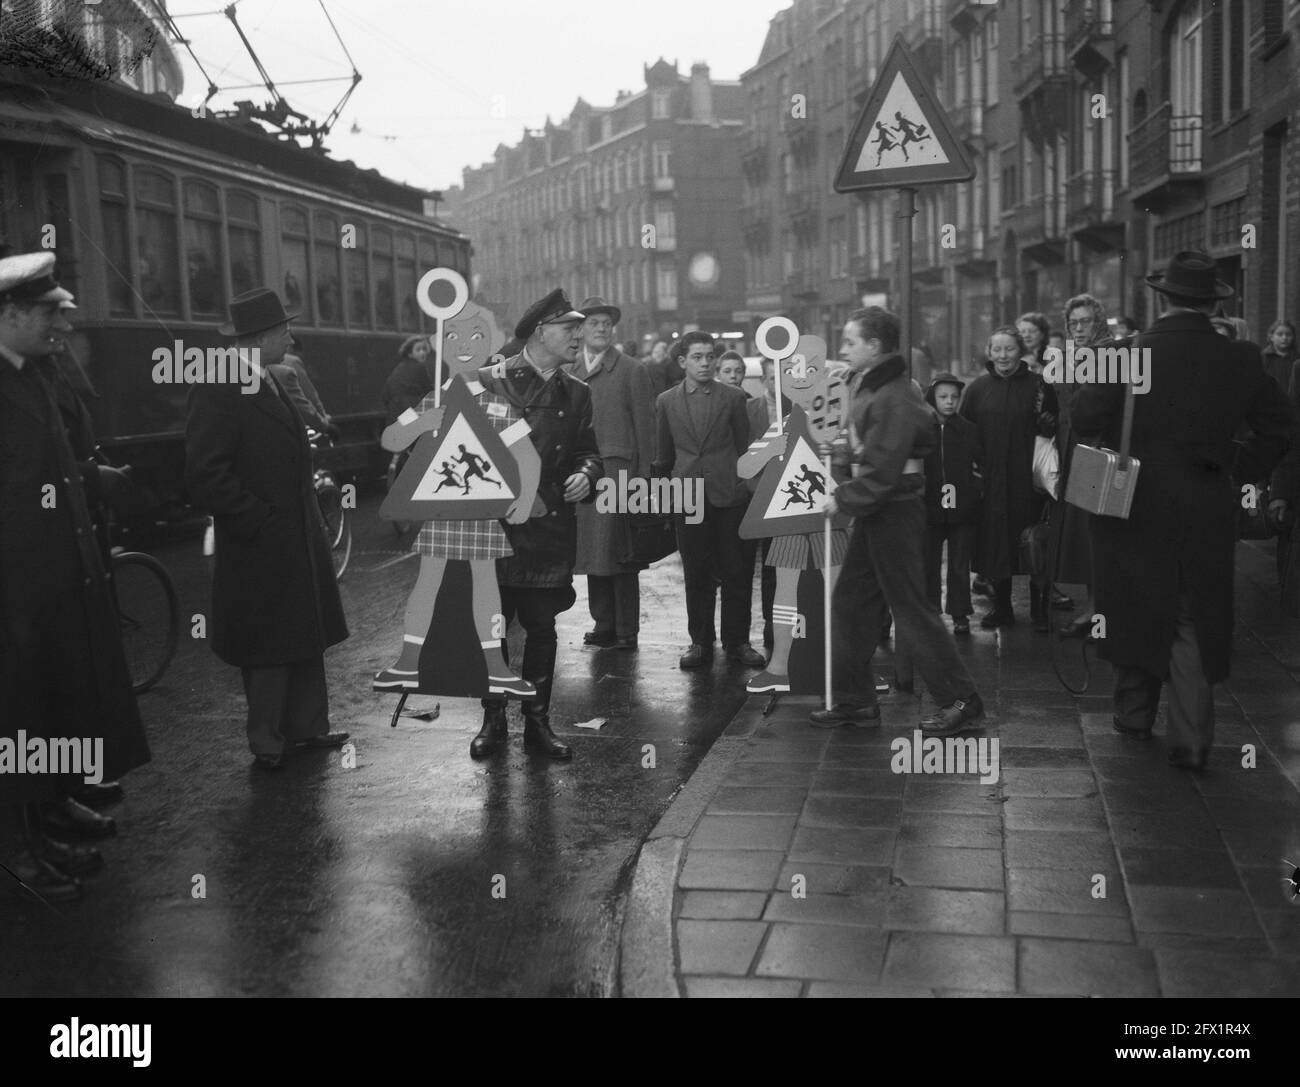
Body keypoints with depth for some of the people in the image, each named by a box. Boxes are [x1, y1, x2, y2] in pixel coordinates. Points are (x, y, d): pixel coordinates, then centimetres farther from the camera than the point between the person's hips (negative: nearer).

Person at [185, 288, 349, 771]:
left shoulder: (269, 385, 12)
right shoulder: (217, 391, -17)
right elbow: (206, 475, -21)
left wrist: (312, 521, 15)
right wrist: (262, 524, -19)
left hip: (299, 542, 8)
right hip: (261, 550, -8)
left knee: (305, 639, 14)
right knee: (269, 649, 3)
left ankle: (306, 728, 26)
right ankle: (267, 743, 18)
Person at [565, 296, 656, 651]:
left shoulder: (632, 371, 2)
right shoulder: (568, 373, 13)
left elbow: (645, 426, -1)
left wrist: (642, 477, -7)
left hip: (618, 472, -4)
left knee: (618, 555, -4)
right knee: (595, 554, 9)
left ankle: (626, 632, 3)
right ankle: (603, 625, 17)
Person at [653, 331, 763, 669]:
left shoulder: (733, 398, 5)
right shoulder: (666, 402, 8)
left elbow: (743, 447, 9)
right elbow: (663, 455, 14)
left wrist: (745, 485, 7)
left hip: (729, 494, -1)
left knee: (736, 572, 2)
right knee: (696, 574, 6)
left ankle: (737, 641, 13)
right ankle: (700, 642, 15)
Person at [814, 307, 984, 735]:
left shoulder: (894, 398, -20)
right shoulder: (866, 387, 11)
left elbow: (883, 471, -25)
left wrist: (843, 498, -16)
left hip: (894, 511, -10)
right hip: (873, 511, 10)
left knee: (911, 609, -4)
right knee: (849, 600, 12)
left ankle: (961, 701, 6)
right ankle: (854, 700, 20)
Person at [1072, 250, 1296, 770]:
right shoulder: (1240, 360, -3)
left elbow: (1085, 416, -12)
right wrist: (1241, 469, 13)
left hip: (1137, 508, -2)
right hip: (1208, 513, 2)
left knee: (1138, 610, 15)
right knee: (1195, 624, 9)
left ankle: (1135, 715, 28)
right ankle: (1191, 741, 8)